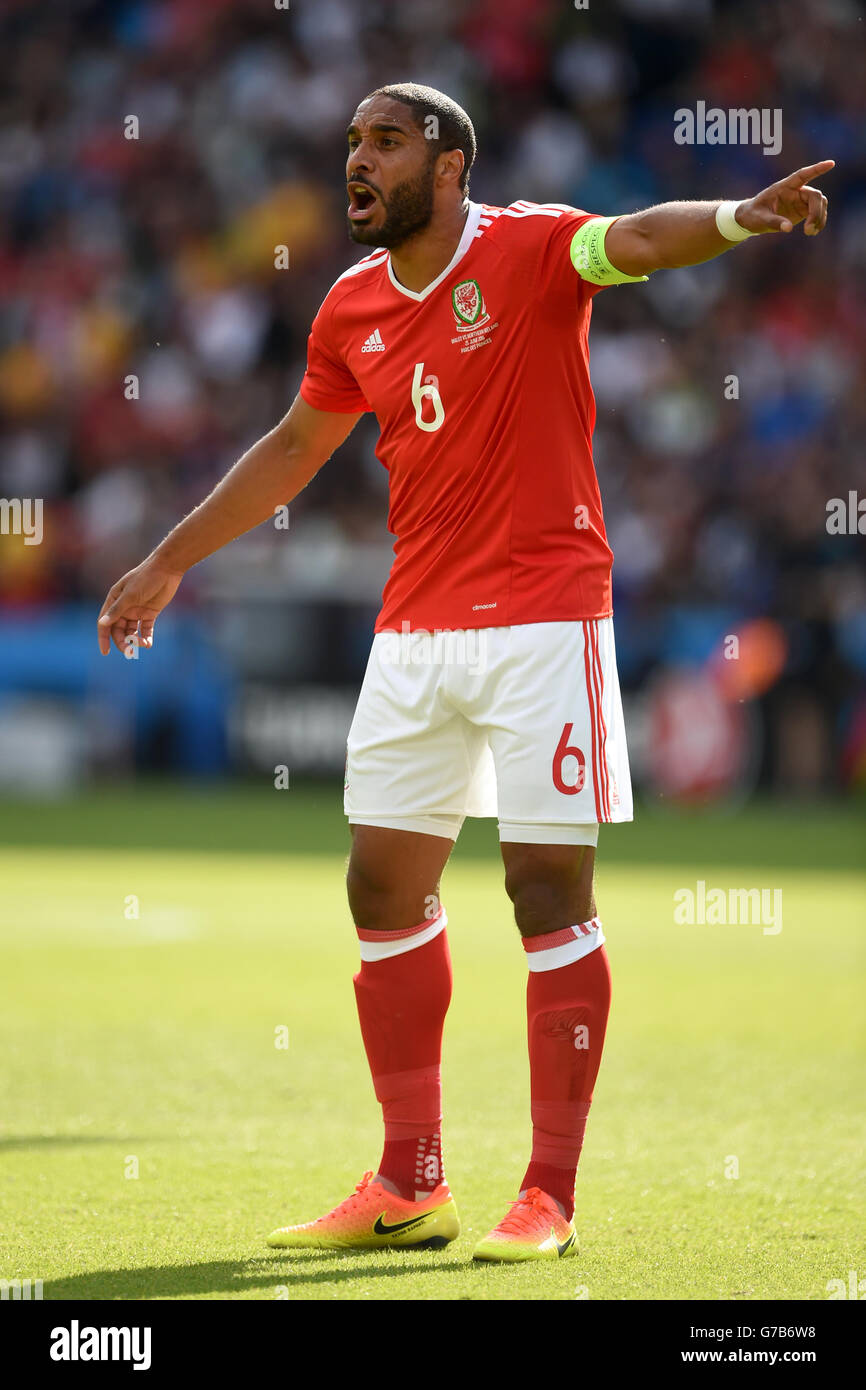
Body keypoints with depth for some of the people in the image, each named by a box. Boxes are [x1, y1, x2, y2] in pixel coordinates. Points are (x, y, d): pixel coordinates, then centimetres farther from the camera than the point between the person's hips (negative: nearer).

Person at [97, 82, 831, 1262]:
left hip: (541, 621, -7)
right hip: (413, 629, 7)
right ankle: (409, 1188, 15)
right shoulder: (352, 308, 9)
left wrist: (736, 218, -50)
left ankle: (550, 1200, -3)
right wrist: (169, 563, 29)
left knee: (550, 892, -6)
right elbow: (294, 448, 23)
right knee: (385, 889, 7)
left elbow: (637, 239, -29)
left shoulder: (527, 251, -8)